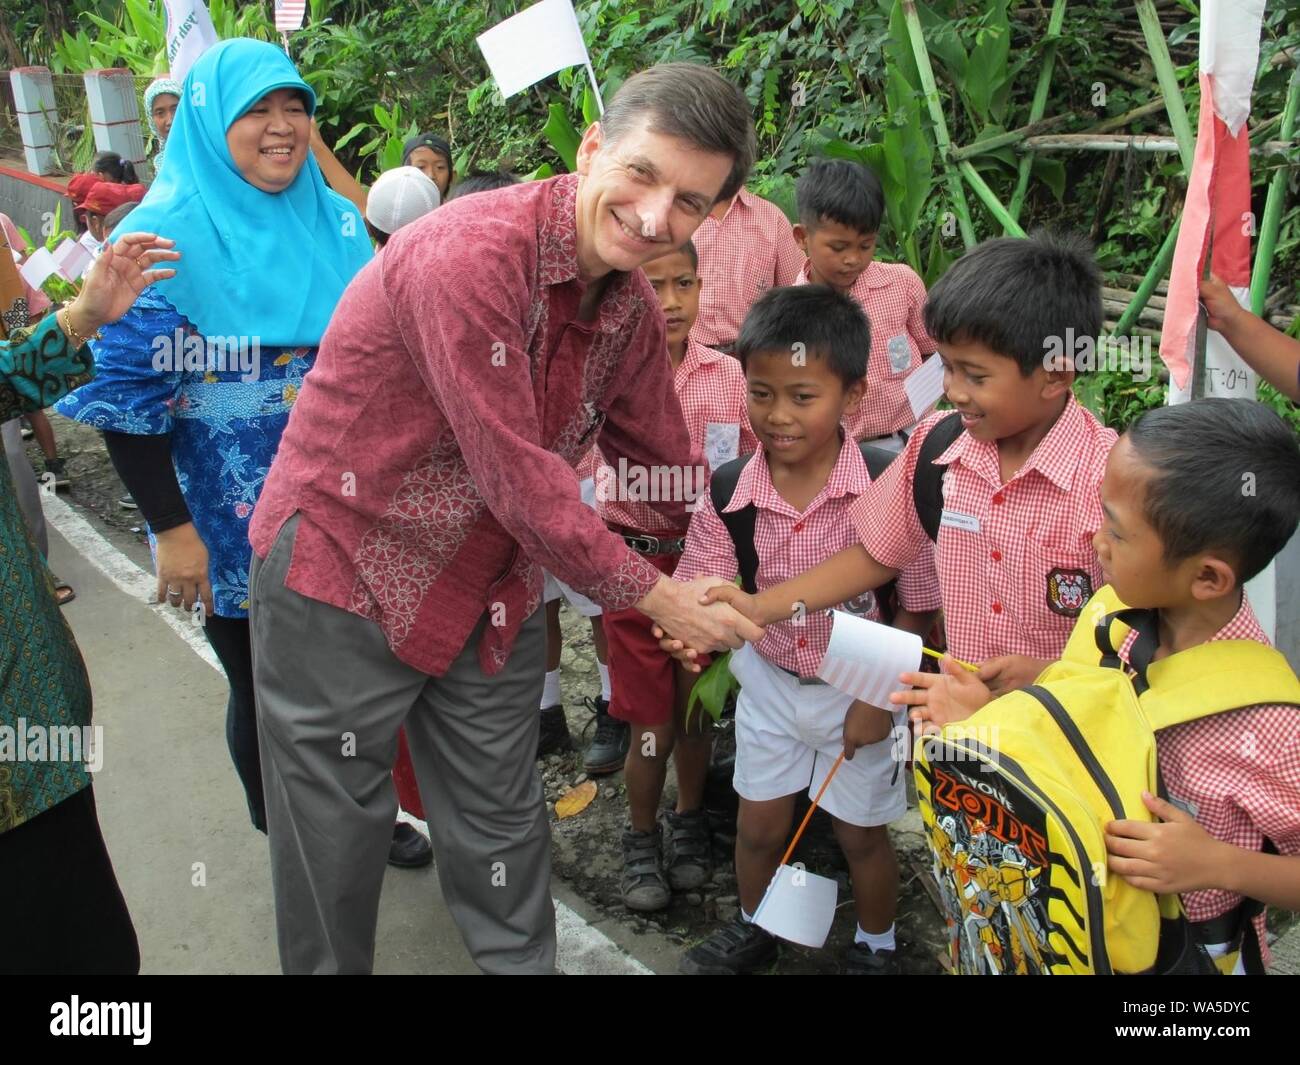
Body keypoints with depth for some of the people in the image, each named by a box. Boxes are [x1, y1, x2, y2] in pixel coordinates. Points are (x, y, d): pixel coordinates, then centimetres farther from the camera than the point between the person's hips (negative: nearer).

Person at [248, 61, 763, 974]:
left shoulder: (633, 306, -2)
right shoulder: (470, 255, -28)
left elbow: (661, 457, 9)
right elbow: (518, 475, -27)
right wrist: (653, 595, -18)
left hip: (494, 586, 7)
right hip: (346, 567, -6)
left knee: (503, 820, 18)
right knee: (337, 830, 11)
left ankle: (523, 962, 39)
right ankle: (328, 964, 36)